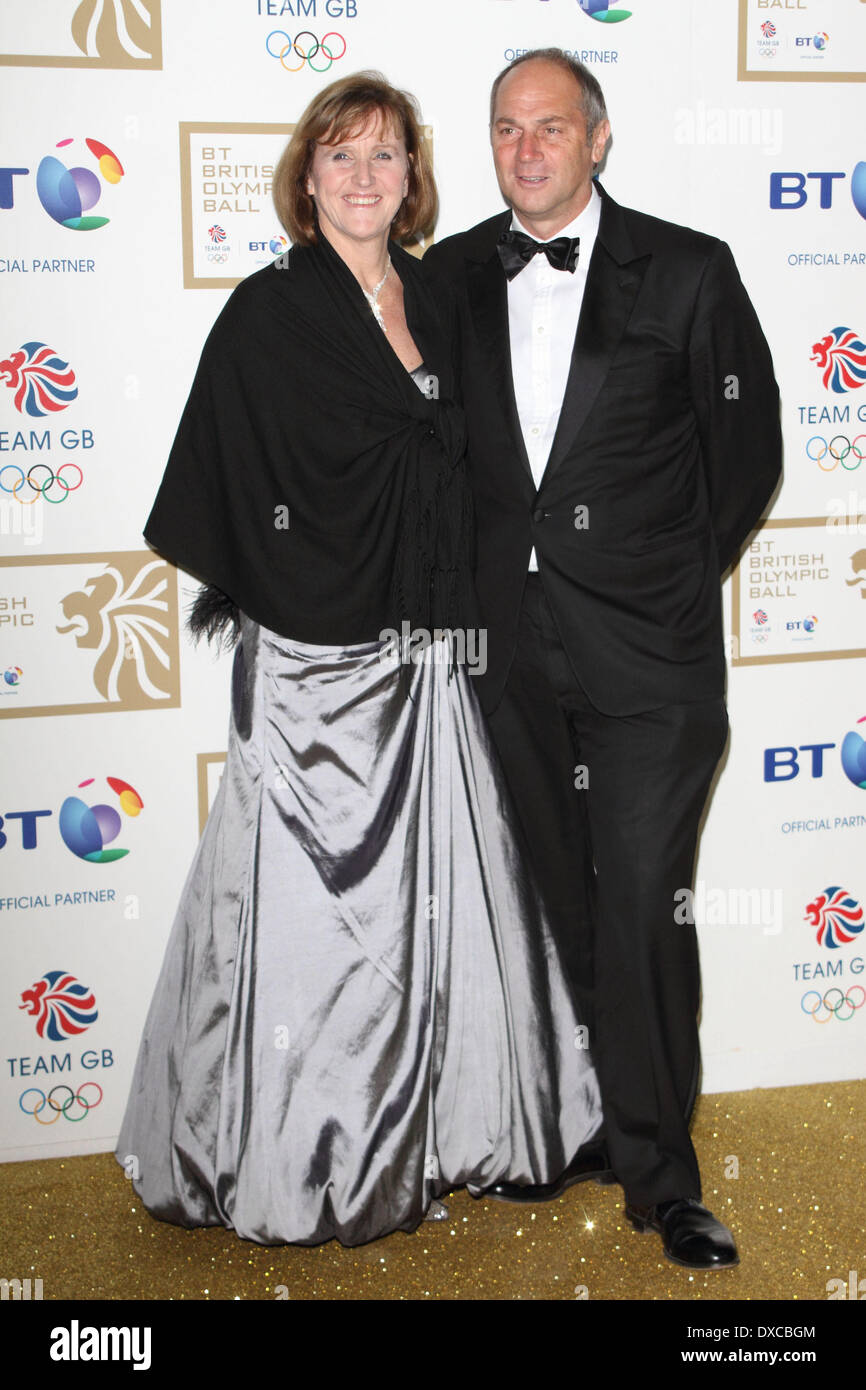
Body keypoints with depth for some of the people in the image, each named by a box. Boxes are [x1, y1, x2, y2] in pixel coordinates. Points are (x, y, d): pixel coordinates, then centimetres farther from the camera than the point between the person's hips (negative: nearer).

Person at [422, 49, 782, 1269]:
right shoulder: (450, 276, 8)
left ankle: (658, 1171, 13)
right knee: (545, 900, 13)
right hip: (509, 647, 3)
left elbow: (747, 448, 3)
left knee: (643, 907, -2)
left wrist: (673, 580, 2)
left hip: (645, 650, -3)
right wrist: (476, 584, 7)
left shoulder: (687, 271, -2)